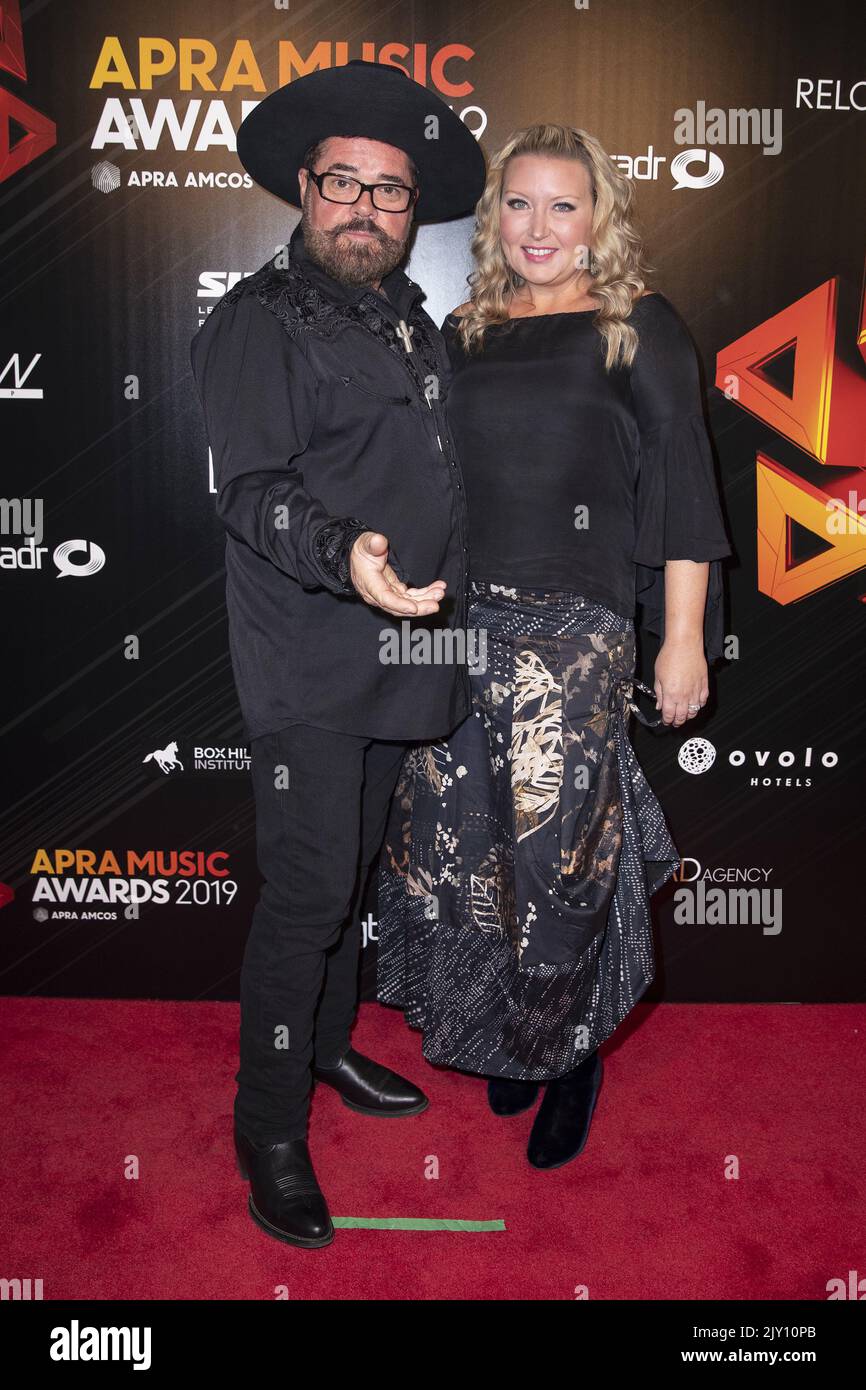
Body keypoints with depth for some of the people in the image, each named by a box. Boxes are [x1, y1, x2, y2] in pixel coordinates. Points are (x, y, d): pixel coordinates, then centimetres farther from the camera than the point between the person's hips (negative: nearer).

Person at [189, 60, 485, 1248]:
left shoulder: (411, 316, 16)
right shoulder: (260, 318, -8)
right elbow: (251, 490, -17)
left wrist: (453, 597, 21)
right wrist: (343, 556, -35)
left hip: (400, 649, 8)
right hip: (306, 664, -8)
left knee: (353, 871, 19)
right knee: (307, 894, -5)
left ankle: (329, 1047, 38)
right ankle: (270, 1130, 12)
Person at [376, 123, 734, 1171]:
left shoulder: (640, 328, 2)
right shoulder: (464, 336, 15)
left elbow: (684, 491, -1)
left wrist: (683, 640, -5)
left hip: (576, 630, -4)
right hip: (455, 621, 4)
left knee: (555, 853, -2)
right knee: (457, 843, 5)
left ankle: (572, 1053, 23)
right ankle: (501, 1039, 27)